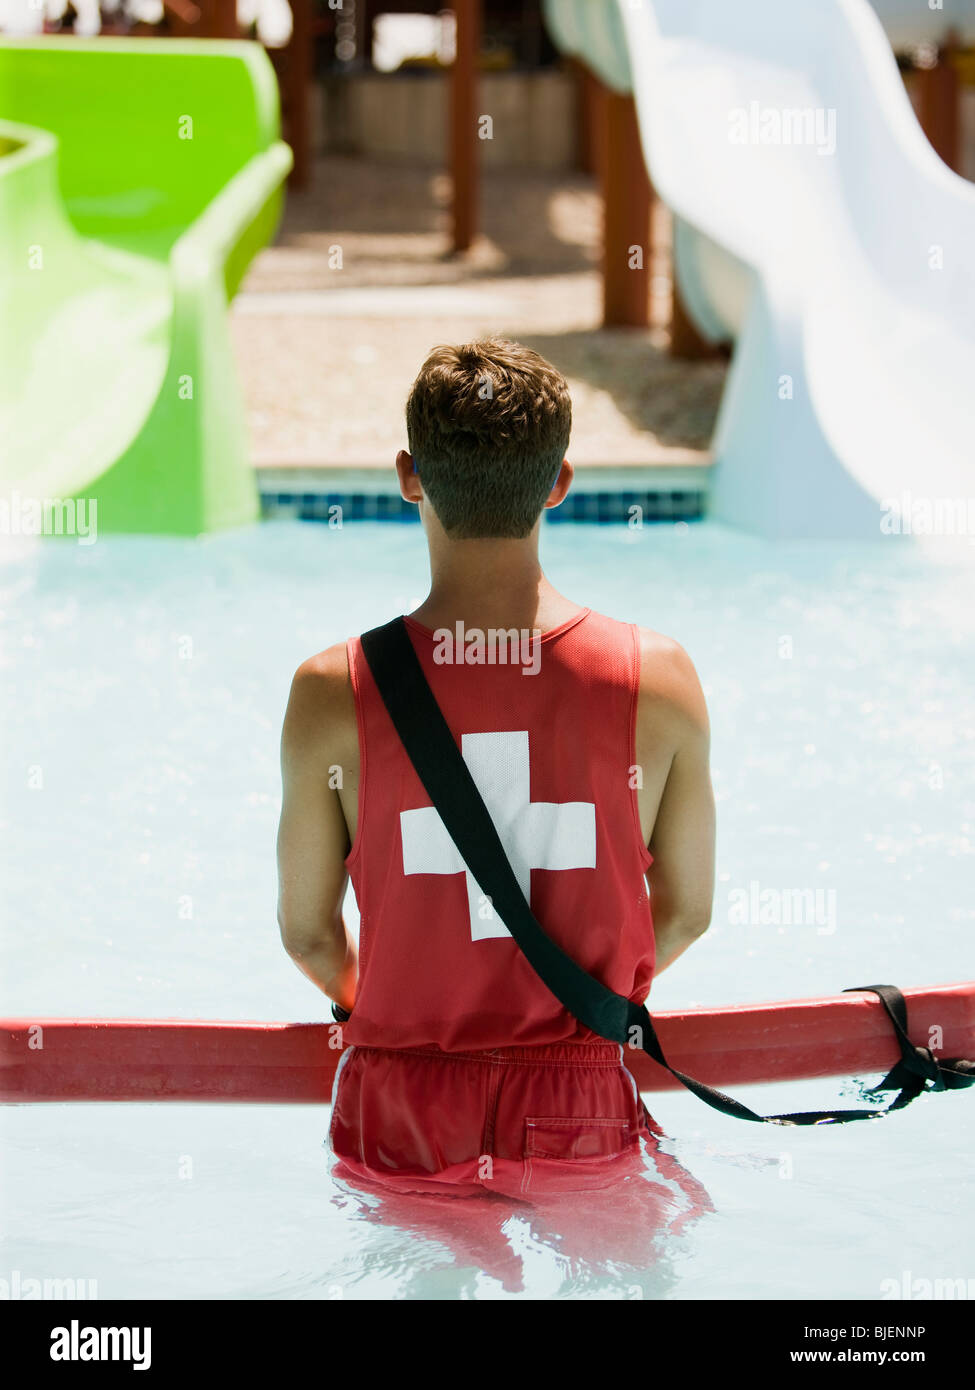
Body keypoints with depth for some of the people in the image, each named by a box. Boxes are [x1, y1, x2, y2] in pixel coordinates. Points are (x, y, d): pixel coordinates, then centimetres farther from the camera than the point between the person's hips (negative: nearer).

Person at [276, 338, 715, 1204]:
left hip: (400, 1133, 0)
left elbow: (307, 935, 0)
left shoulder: (332, 694, -11)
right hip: (583, 1132, 0)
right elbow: (686, 913, 4)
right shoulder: (658, 681, -9)